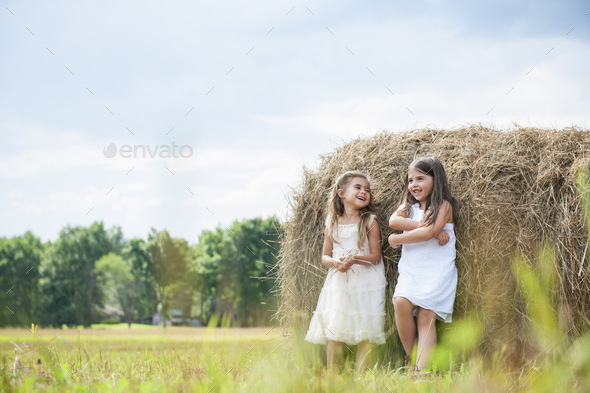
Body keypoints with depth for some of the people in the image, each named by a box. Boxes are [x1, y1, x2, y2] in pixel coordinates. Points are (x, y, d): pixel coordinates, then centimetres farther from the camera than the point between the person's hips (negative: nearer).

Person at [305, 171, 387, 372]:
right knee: (334, 331, -2)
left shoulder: (370, 222, -1)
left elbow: (375, 256, -4)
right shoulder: (332, 224, 7)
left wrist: (355, 259, -22)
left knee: (365, 332, -5)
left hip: (365, 282, -2)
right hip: (339, 282, 2)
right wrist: (336, 262, -14)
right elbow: (325, 257, 9)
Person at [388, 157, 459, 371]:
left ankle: (421, 371, -22)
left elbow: (427, 233, -14)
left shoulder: (444, 205, 2)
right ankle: (410, 357, -8)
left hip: (437, 271, -4)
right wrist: (428, 228, -15)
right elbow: (394, 220, -7)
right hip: (410, 269, 4)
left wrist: (397, 239, -3)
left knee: (426, 316, -16)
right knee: (401, 302, -23)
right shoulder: (408, 206, 17)